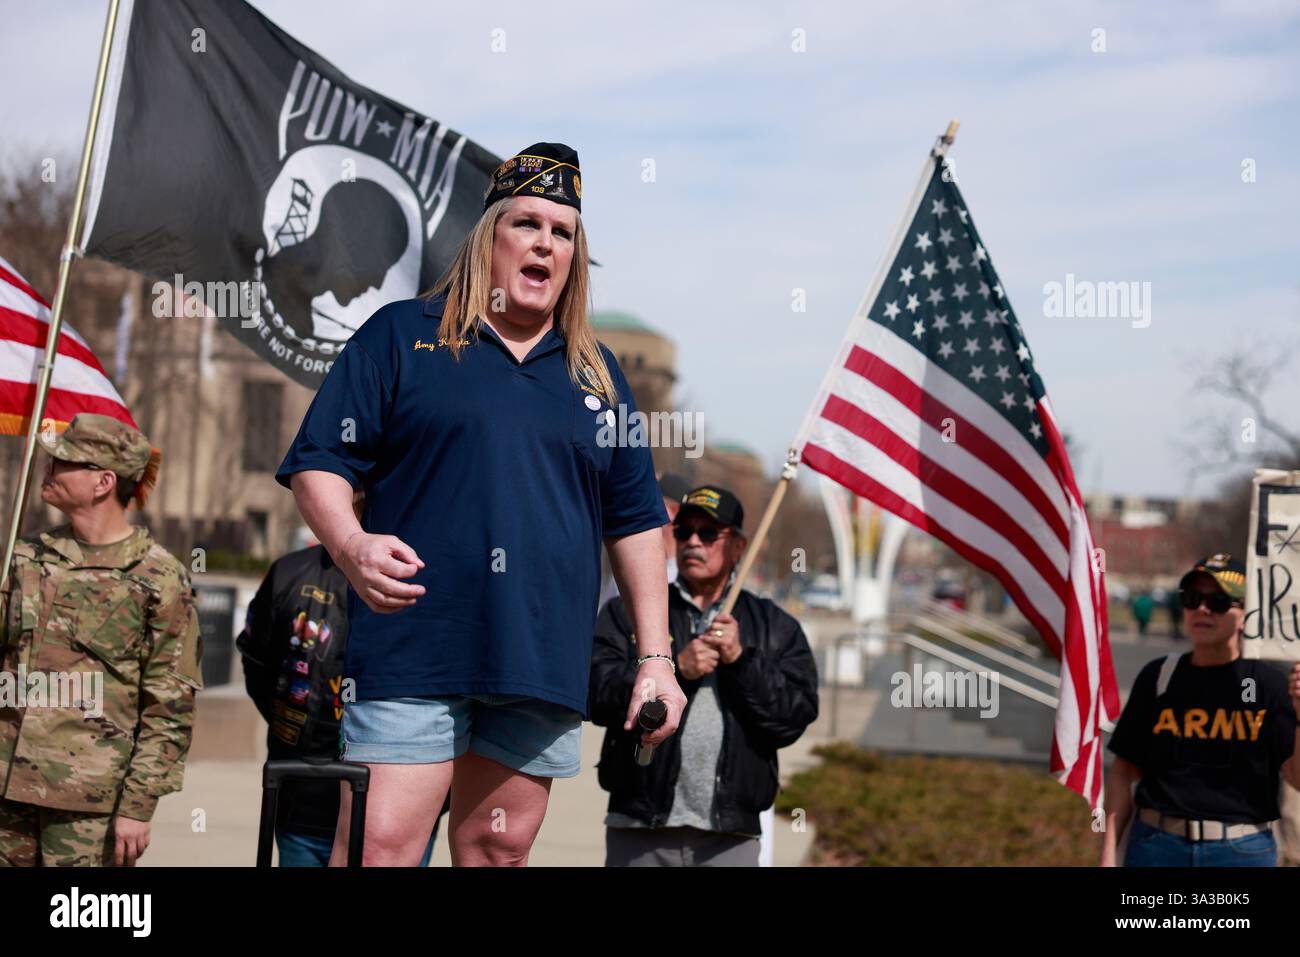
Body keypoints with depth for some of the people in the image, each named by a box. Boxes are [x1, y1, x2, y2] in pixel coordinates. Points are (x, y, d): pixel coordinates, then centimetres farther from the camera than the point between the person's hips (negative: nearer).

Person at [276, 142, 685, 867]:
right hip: (415, 649, -4)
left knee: (500, 851, 8)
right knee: (379, 846, -11)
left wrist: (656, 657, 11)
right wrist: (350, 544, -18)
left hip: (545, 667, 4)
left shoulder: (597, 373, 18)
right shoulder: (400, 335, 7)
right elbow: (319, 461, 3)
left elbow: (636, 521, 18)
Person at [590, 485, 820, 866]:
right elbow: (596, 692, -2)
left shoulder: (775, 627, 14)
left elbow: (797, 714, 2)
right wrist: (674, 668, -12)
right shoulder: (628, 612, 12)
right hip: (640, 830, 0)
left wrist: (742, 660, -9)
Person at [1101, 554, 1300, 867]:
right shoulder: (1157, 677, 7)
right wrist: (1109, 852, 3)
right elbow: (1124, 771, 10)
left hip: (1243, 851, -2)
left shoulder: (1271, 684, 1)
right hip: (1156, 845, 2)